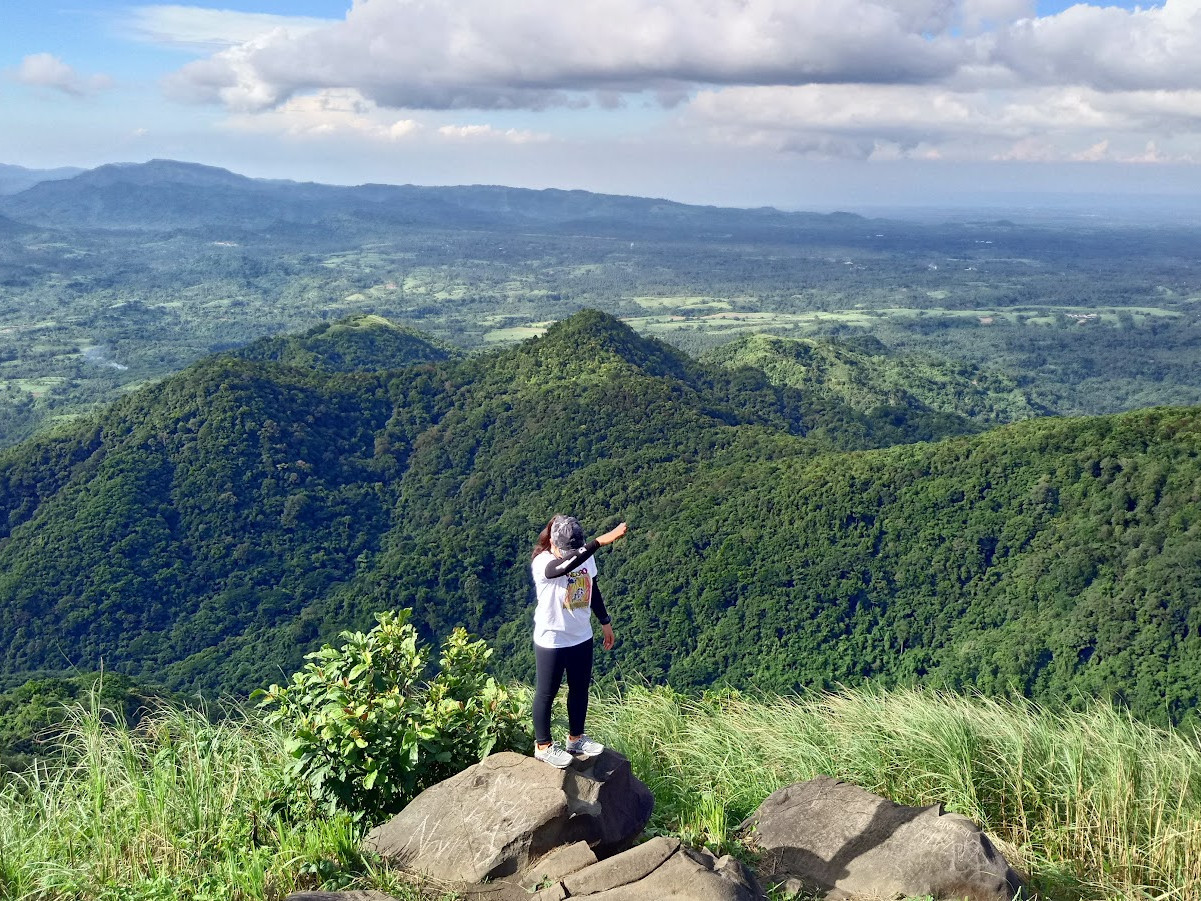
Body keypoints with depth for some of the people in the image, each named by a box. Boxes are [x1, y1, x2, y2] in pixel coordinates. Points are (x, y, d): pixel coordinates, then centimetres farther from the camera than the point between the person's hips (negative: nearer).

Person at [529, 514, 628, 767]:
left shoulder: (585, 556, -7)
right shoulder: (542, 562, -27)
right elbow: (563, 567, -50)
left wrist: (605, 622, 15)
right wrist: (600, 541, -58)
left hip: (582, 637, 6)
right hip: (551, 640, -6)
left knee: (580, 689, 19)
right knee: (547, 693, 10)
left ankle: (576, 739, 39)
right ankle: (543, 745, 29)